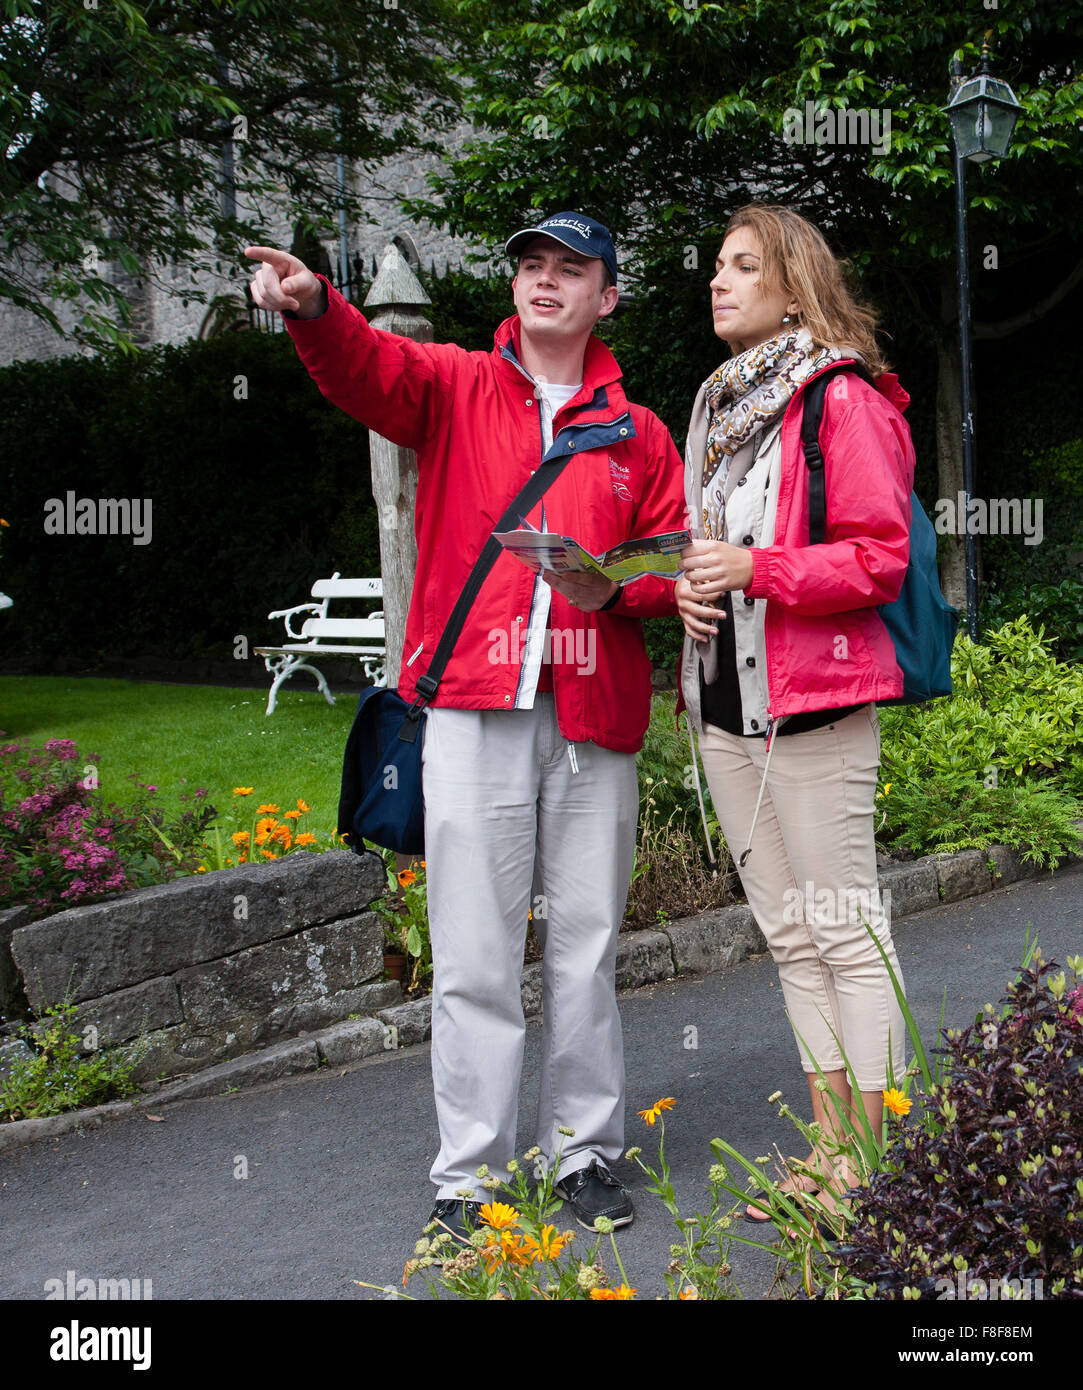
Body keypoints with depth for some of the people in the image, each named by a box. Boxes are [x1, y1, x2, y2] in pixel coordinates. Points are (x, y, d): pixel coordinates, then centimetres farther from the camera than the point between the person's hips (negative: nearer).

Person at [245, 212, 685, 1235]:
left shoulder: (636, 433, 15)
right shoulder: (457, 389, 10)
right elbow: (367, 368, -9)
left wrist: (617, 589, -10)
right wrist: (313, 307, -31)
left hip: (594, 709, 2)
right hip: (473, 702, -2)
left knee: (586, 945, 8)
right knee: (473, 951, -2)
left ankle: (585, 1151, 21)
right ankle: (469, 1172, 7)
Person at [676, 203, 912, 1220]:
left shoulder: (844, 400, -8)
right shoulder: (717, 405, 17)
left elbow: (881, 557, -14)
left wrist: (755, 569, -20)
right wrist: (686, 580, 5)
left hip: (812, 700, -8)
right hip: (722, 698, 8)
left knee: (845, 931, -3)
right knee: (788, 934, 12)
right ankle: (829, 1153, 22)